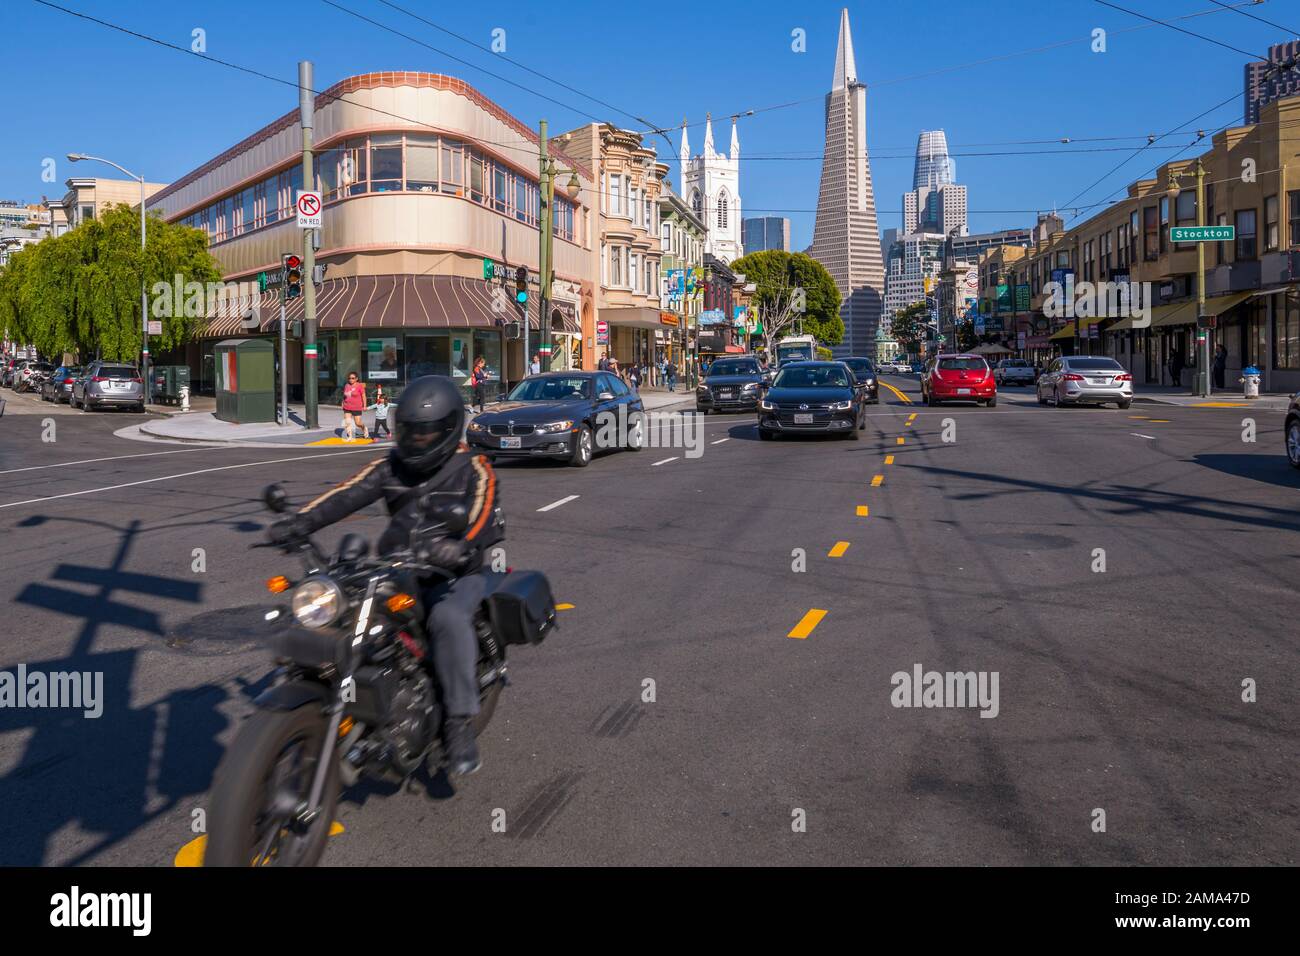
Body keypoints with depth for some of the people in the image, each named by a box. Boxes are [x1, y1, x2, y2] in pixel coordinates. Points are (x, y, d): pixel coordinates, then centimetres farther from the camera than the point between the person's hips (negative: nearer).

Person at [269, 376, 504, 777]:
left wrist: (460, 547, -46)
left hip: (458, 575, -5)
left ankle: (460, 725, -30)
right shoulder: (392, 466, 9)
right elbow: (346, 494, -6)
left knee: (448, 618, -36)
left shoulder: (473, 469, -5)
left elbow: (484, 519, -22)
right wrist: (298, 522, -23)